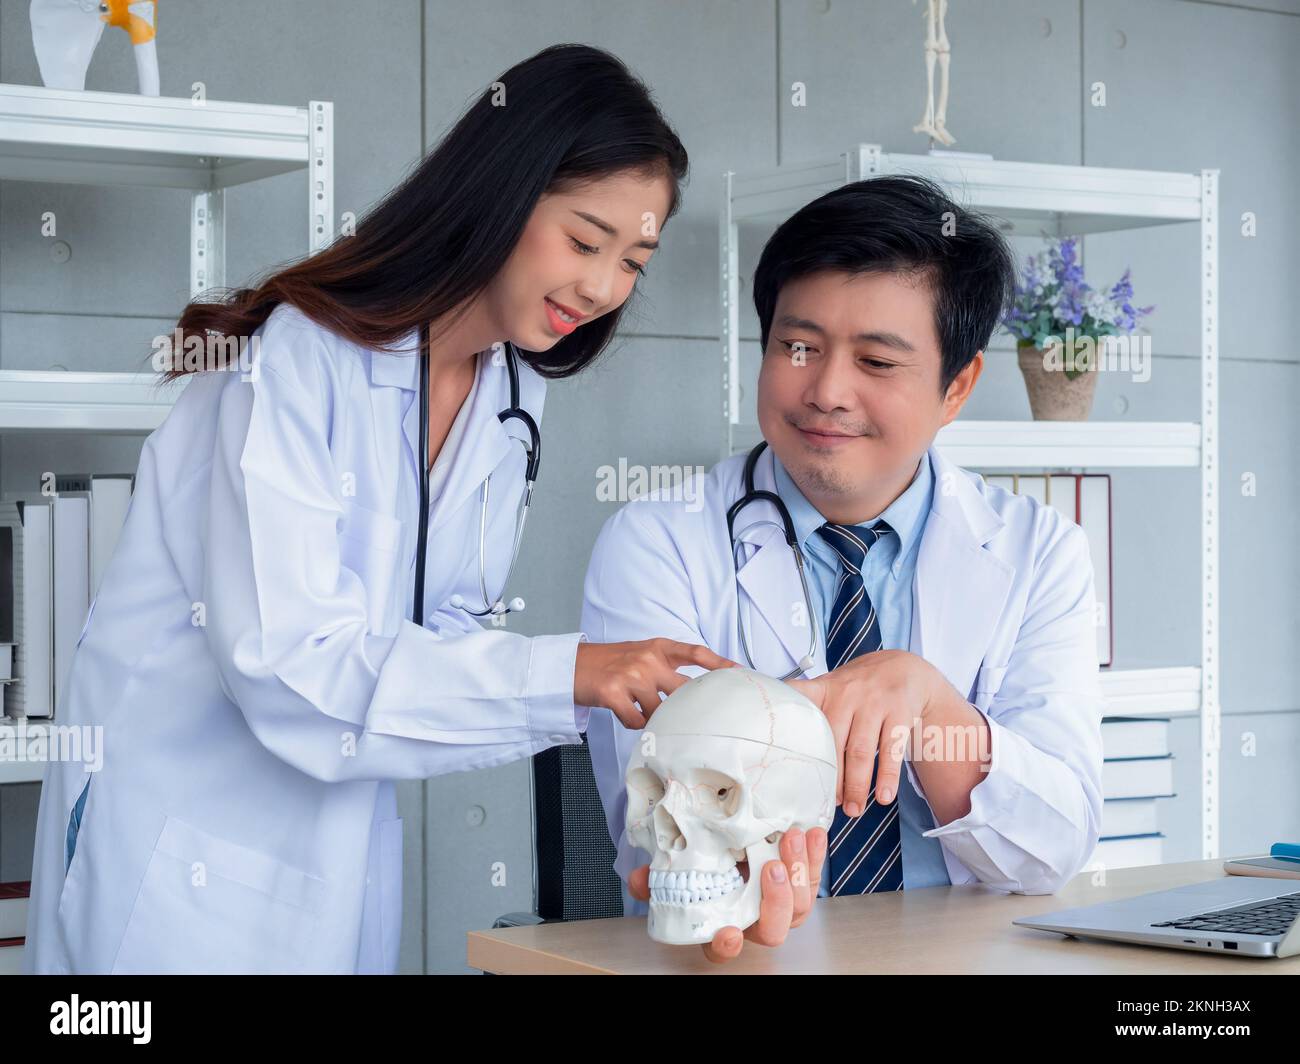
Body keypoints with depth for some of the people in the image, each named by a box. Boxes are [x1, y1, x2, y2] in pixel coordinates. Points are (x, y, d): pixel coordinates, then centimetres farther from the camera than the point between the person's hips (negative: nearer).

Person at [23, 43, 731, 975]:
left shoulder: (512, 398, 3)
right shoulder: (300, 359, -20)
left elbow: (443, 631, 4)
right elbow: (286, 658, -28)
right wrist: (563, 673, -34)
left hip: (341, 848, 7)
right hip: (183, 823, -7)